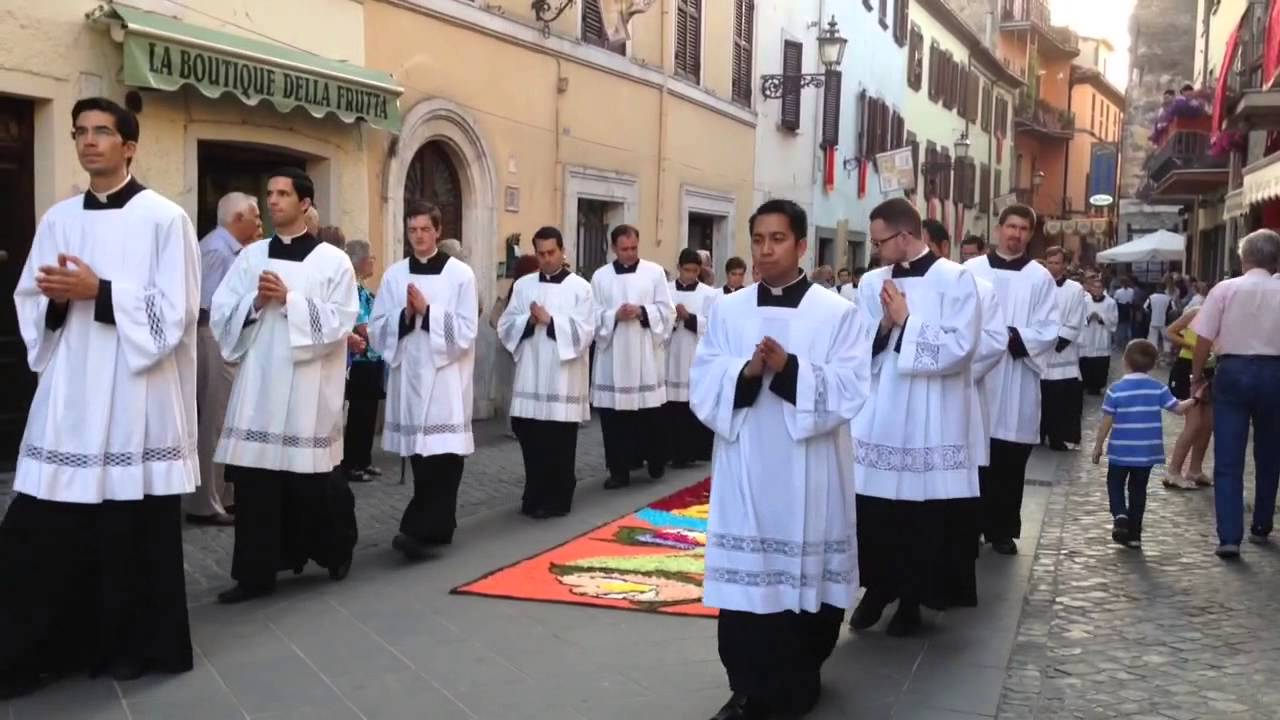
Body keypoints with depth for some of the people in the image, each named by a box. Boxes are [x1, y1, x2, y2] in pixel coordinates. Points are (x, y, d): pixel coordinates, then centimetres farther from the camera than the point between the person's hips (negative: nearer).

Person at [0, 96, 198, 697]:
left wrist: (98, 291, -15)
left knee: (136, 530, 2)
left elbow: (175, 311, -8)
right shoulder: (58, 219, 13)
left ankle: (137, 644, 17)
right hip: (68, 395, 5)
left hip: (135, 396, -4)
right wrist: (58, 298, -7)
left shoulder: (164, 218, -2)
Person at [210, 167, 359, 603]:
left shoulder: (332, 261, -1)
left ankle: (336, 550, 31)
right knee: (253, 481, 1)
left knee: (311, 481, 5)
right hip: (257, 383, 3)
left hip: (309, 387, -3)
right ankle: (255, 574, 10)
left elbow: (339, 323, -9)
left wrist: (289, 300, -14)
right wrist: (255, 303, -11)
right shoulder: (251, 256, 10)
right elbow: (220, 316, 6)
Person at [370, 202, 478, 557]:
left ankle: (419, 530, -7)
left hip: (446, 378, -3)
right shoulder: (394, 275, 8)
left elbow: (466, 331, -7)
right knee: (420, 456, 10)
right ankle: (437, 527, 22)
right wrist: (405, 315, -11)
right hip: (408, 376, 4)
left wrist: (428, 312, -15)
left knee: (444, 457, -8)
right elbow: (377, 330, 6)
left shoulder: (460, 274, -2)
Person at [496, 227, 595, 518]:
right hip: (530, 375, 3)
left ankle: (557, 500, 13)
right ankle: (535, 497, 21)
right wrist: (530, 320, -11)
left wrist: (550, 320, -15)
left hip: (563, 377, -3)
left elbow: (584, 331, -9)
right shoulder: (523, 285, 9)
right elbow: (505, 326, 6)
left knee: (559, 445, 2)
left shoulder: (579, 287, -1)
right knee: (530, 439, 7)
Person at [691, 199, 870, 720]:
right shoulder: (727, 311, 7)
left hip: (809, 472, -2)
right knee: (745, 577, 2)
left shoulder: (837, 313, 0)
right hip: (744, 469, 2)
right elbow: (701, 387, 2)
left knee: (808, 574, 6)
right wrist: (747, 372, -17)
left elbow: (850, 390, -10)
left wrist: (790, 369, -22)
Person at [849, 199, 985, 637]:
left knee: (923, 517, 6)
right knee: (873, 513, 6)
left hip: (930, 421, -4)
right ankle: (877, 590, 24)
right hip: (878, 416, 4)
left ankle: (911, 601, 21)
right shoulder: (872, 283, 8)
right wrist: (884, 326, -11)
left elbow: (960, 348, -15)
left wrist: (907, 322, -13)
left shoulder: (955, 279, -6)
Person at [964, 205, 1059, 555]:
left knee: (1010, 461, 4)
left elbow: (1049, 330, -1)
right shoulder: (973, 269, 5)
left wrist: (1015, 340, -16)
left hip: (1017, 380, 0)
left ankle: (1003, 530, 15)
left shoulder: (1040, 277, 4)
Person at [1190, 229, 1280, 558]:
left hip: (1233, 371, -2)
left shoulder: (1226, 288, -4)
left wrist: (1197, 374, 8)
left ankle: (1229, 536, -7)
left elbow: (1204, 338, -5)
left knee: (1228, 458, 0)